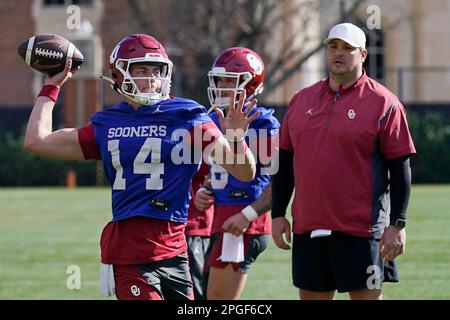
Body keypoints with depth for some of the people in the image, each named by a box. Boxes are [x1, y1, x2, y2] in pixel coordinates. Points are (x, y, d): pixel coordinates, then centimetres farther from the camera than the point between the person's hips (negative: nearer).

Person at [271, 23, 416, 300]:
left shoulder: (383, 103, -4)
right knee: (312, 295, 10)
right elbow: (285, 161, 17)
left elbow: (400, 168, -5)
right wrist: (278, 214, 12)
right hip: (308, 226, 5)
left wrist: (397, 224, -10)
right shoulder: (302, 100, 12)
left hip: (361, 228, -5)